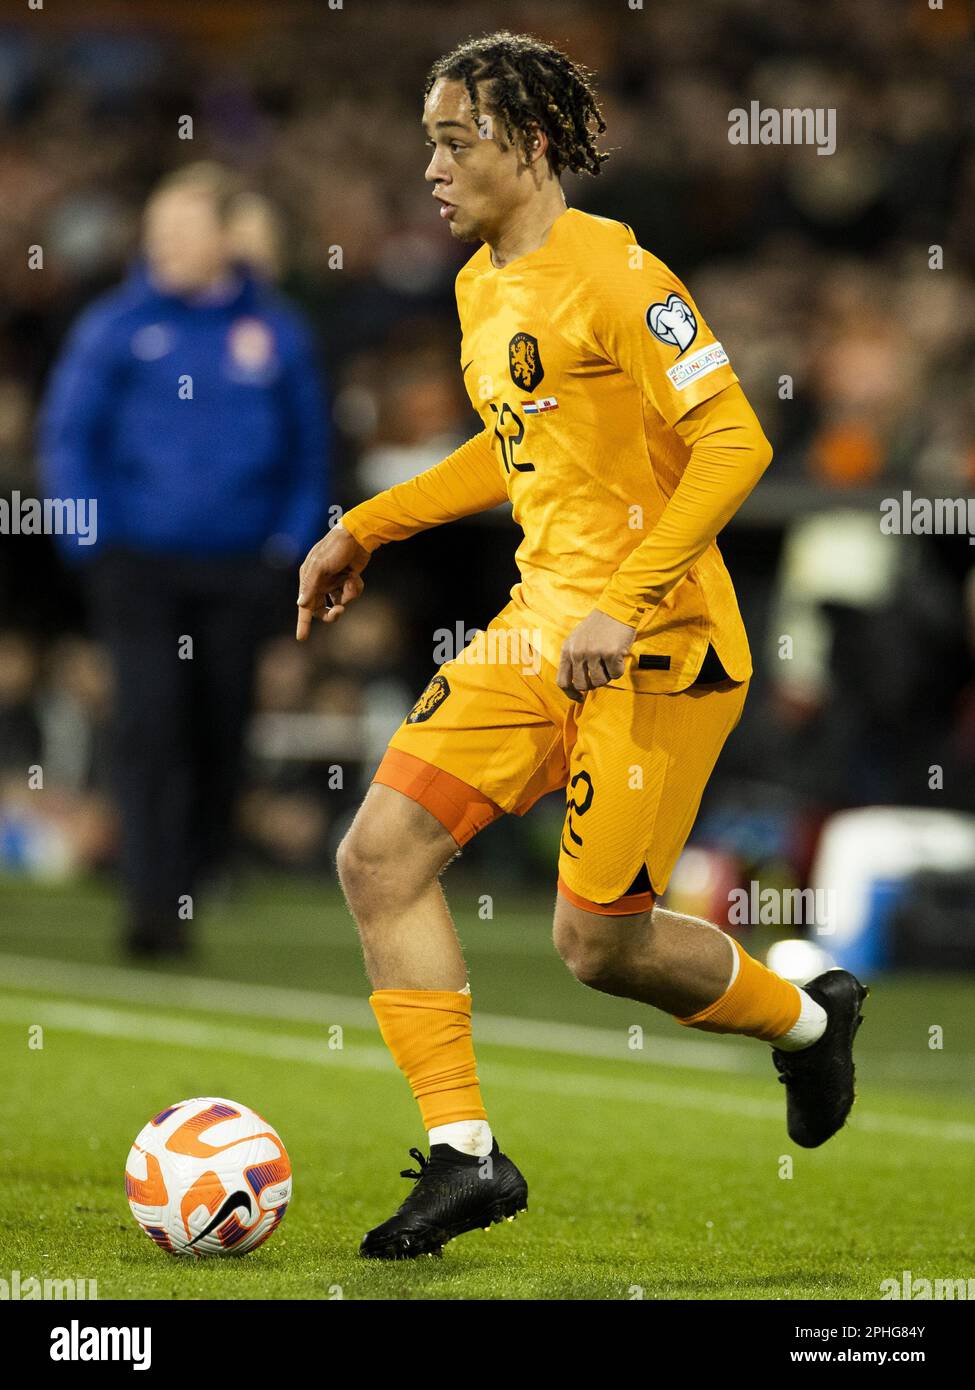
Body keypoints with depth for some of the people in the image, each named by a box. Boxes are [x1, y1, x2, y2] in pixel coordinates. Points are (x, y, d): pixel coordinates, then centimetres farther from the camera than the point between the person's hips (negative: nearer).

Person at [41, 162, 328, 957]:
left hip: (240, 568, 2)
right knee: (151, 726, -11)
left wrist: (292, 543, 4)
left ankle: (194, 884, 19)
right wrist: (96, 546, -4)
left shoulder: (276, 333, 6)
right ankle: (151, 901, -12)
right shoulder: (116, 328, 0)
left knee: (220, 738, 5)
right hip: (142, 562, -2)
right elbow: (68, 437, 3)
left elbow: (310, 451, 14)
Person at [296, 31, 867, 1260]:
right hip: (543, 624, 8)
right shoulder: (482, 287, 11)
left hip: (655, 644, -8)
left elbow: (733, 444, -19)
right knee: (381, 857, -5)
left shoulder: (611, 274, -16)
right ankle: (464, 1153, -1)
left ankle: (806, 1017, 27)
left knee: (598, 947, -3)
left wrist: (625, 605, -25)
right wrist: (364, 531, 23)